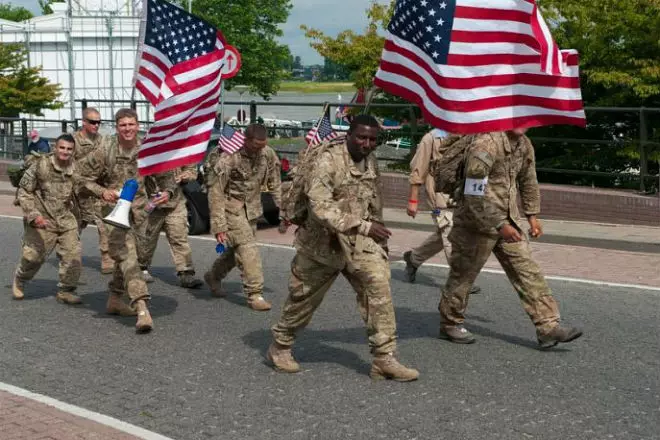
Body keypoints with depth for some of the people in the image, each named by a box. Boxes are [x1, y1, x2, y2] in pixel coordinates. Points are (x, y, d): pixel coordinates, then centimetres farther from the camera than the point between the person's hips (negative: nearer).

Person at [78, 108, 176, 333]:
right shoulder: (105, 151, -8)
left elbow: (165, 174, 6)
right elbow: (85, 177, 1)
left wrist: (167, 191, -15)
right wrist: (102, 191, -17)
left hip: (138, 209, 4)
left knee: (124, 255, 16)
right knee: (127, 255, -17)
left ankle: (114, 299, 35)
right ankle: (141, 307, -28)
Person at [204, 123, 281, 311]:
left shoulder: (268, 154, -8)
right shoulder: (228, 158, -25)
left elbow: (275, 184, 4)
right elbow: (215, 193, -21)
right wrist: (219, 225, -23)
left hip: (252, 209, 6)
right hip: (231, 207, -6)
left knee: (237, 249, 14)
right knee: (247, 248, -15)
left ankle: (213, 276, 38)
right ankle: (254, 294, -10)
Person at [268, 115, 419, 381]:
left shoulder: (371, 161, 3)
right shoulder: (327, 161, -20)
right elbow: (321, 208, -32)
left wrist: (379, 236, 22)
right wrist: (364, 227, -37)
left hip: (360, 243, 5)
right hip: (323, 242, -5)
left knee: (379, 289, -14)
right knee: (303, 299, 10)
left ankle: (384, 358, -9)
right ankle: (280, 347, 33)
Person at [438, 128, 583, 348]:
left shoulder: (524, 144, 6)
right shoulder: (486, 143, -22)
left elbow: (528, 180, 22)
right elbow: (474, 194, -26)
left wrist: (532, 214, 18)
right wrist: (499, 226, -24)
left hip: (508, 222, 8)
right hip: (478, 223, -8)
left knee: (528, 272, 2)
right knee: (463, 275, 6)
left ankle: (548, 327, 3)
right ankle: (450, 324, 22)